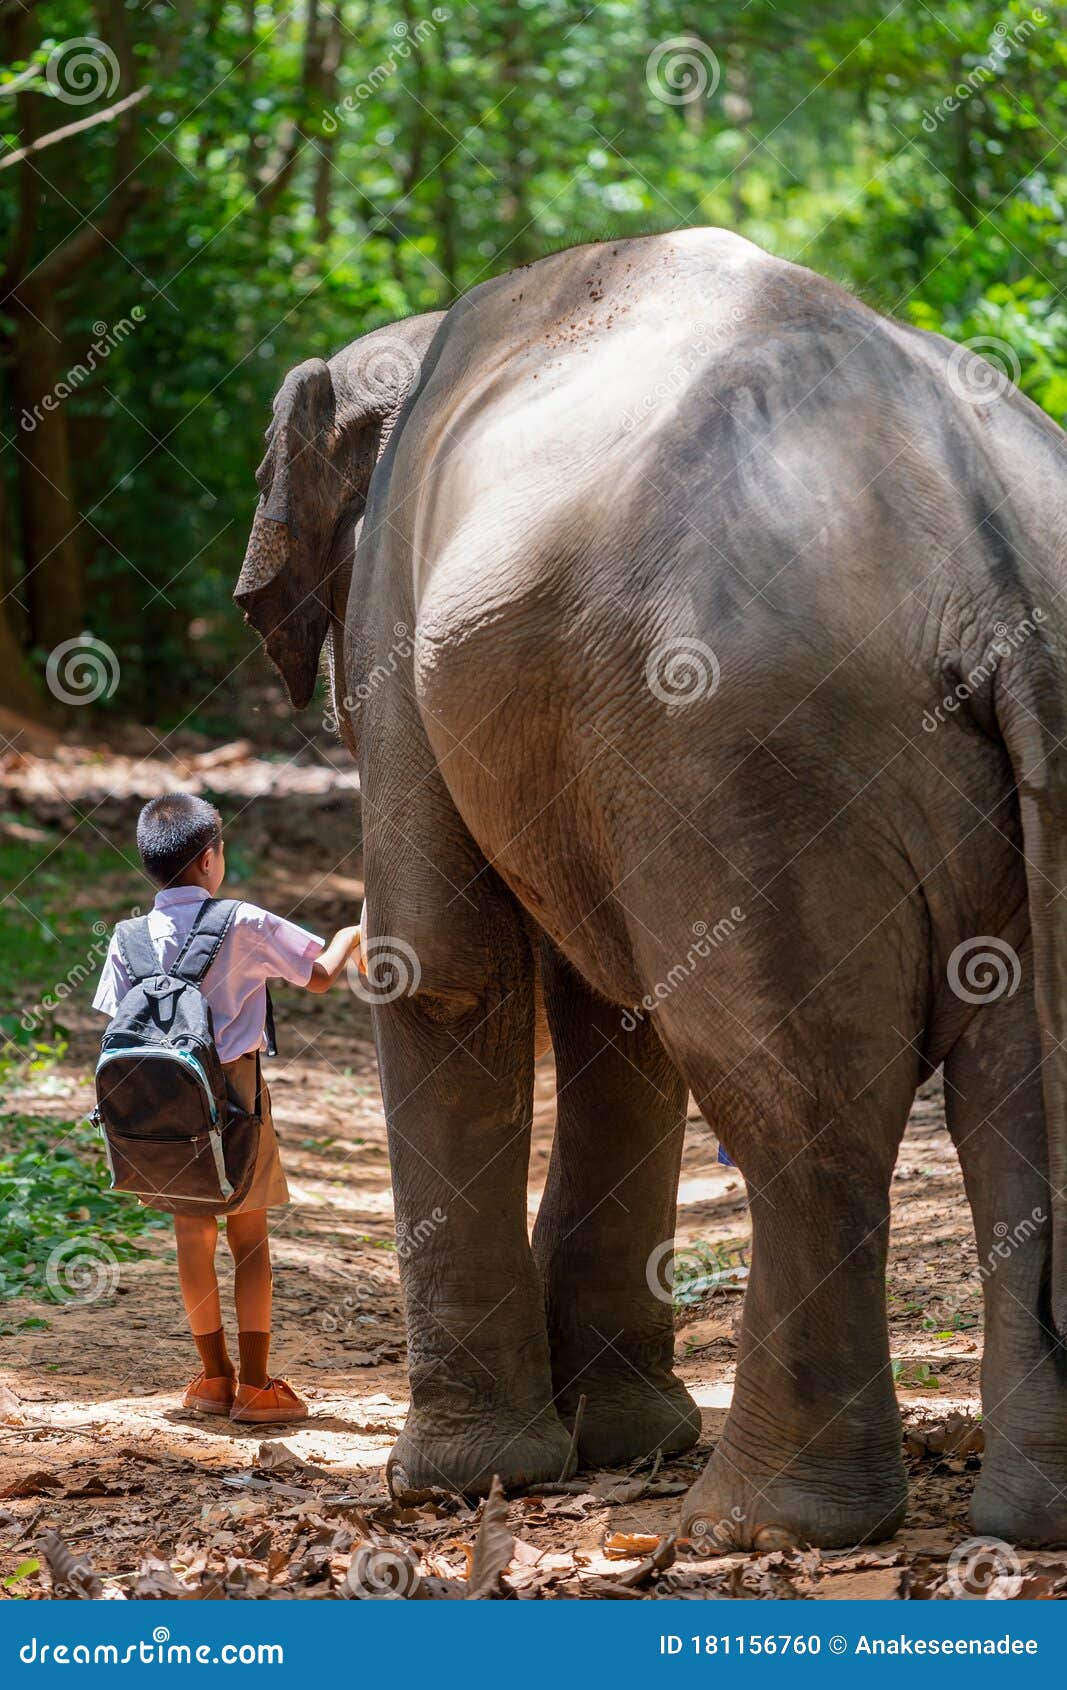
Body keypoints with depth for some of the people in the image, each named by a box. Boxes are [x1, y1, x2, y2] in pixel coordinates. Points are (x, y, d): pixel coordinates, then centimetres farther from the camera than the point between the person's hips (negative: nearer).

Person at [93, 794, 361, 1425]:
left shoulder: (130, 940, -1)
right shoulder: (245, 924, -10)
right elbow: (321, 974, 2)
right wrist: (354, 932, 22)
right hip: (233, 1090, -3)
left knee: (193, 1232, 11)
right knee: (250, 1236, 5)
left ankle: (215, 1375, 17)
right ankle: (255, 1383, 5)